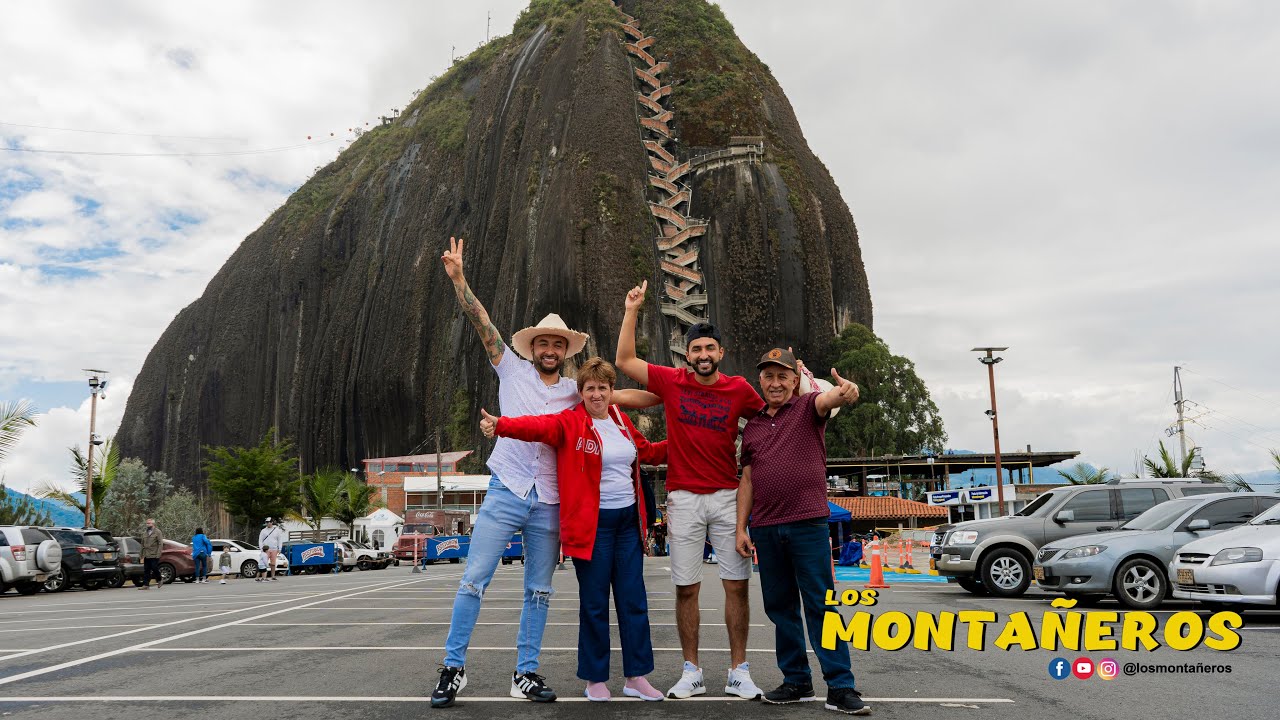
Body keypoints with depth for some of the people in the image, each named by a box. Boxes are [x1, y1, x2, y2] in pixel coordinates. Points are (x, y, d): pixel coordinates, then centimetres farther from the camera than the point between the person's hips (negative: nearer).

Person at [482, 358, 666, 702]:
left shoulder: (622, 422, 11)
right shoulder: (570, 422, -7)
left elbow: (647, 452, 27)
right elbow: (538, 425, -27)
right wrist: (500, 425, -45)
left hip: (628, 521, 5)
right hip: (591, 524, -5)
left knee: (634, 601, 8)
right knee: (594, 604, 3)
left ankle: (637, 677, 18)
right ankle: (595, 679, 17)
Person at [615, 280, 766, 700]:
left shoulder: (739, 389, 1)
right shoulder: (672, 382, 1)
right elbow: (625, 360, 5)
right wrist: (632, 312, 2)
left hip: (727, 496, 0)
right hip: (683, 499, 0)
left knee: (736, 584, 1)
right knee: (686, 587, 4)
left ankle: (739, 673, 12)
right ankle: (691, 673, 15)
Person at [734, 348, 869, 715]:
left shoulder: (808, 408, 2)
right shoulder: (752, 427, 15)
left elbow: (827, 399, -23)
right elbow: (747, 481, 16)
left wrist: (844, 391, -46)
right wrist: (741, 527, 8)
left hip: (807, 523, -5)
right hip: (765, 529, 5)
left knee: (820, 606, -4)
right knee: (780, 608, 10)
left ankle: (841, 687, 0)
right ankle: (797, 681, 21)